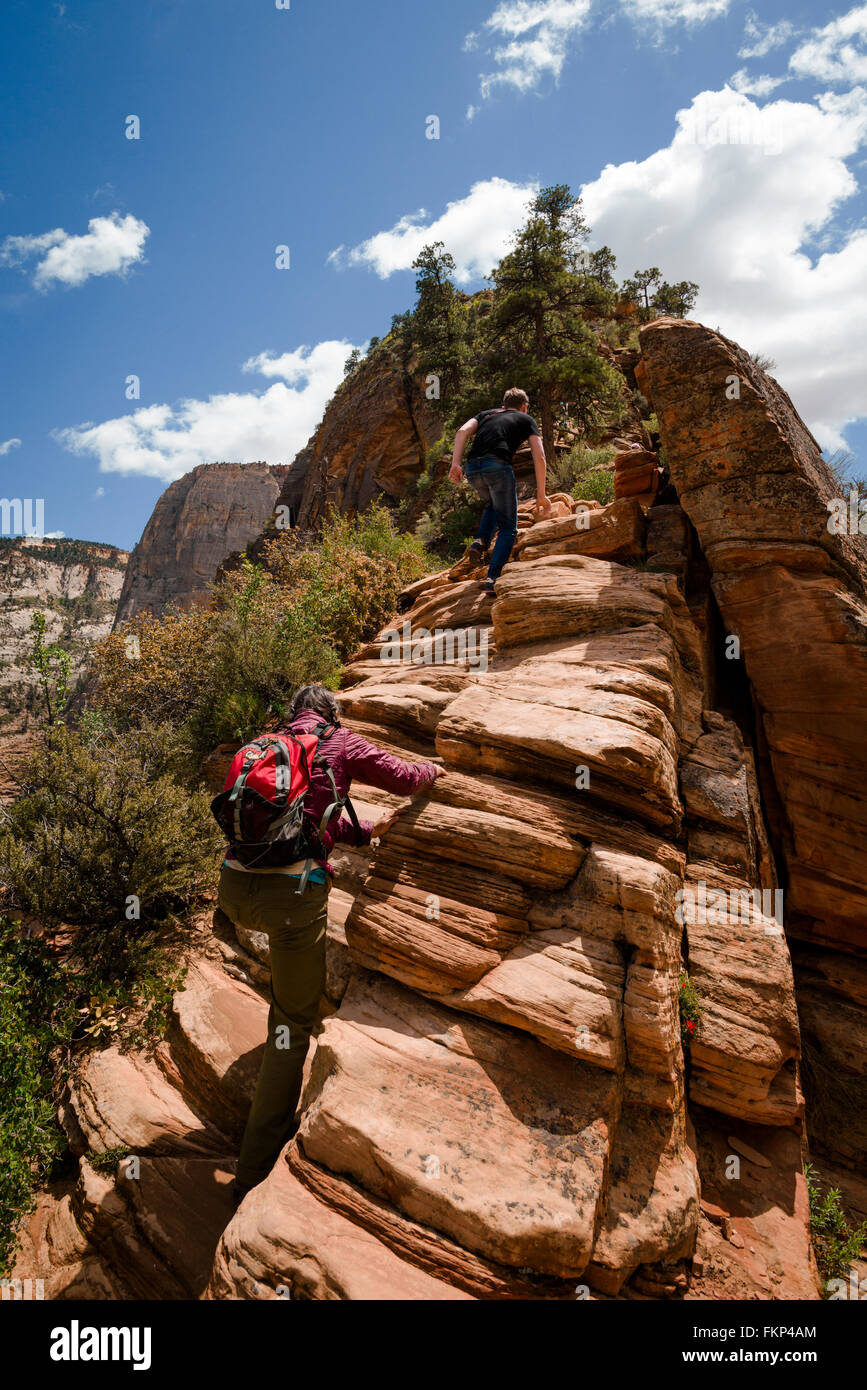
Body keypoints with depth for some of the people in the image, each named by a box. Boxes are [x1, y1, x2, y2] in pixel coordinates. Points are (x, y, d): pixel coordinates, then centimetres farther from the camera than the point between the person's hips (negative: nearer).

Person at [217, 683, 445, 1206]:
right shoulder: (340, 744, 4)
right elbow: (405, 780, 11)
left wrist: (365, 830, 37)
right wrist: (432, 768, 33)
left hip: (235, 887, 6)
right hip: (292, 894, -6)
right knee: (293, 1027, 10)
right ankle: (256, 1173, 18)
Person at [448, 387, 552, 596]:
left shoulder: (485, 414, 31)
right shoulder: (526, 420, 22)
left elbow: (462, 432, 10)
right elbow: (539, 457, 9)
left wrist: (455, 464, 1)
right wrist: (541, 495, 7)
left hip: (473, 469, 4)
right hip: (498, 467, -4)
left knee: (494, 505, 34)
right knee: (508, 527, 8)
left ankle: (481, 541, 10)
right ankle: (493, 579, -6)